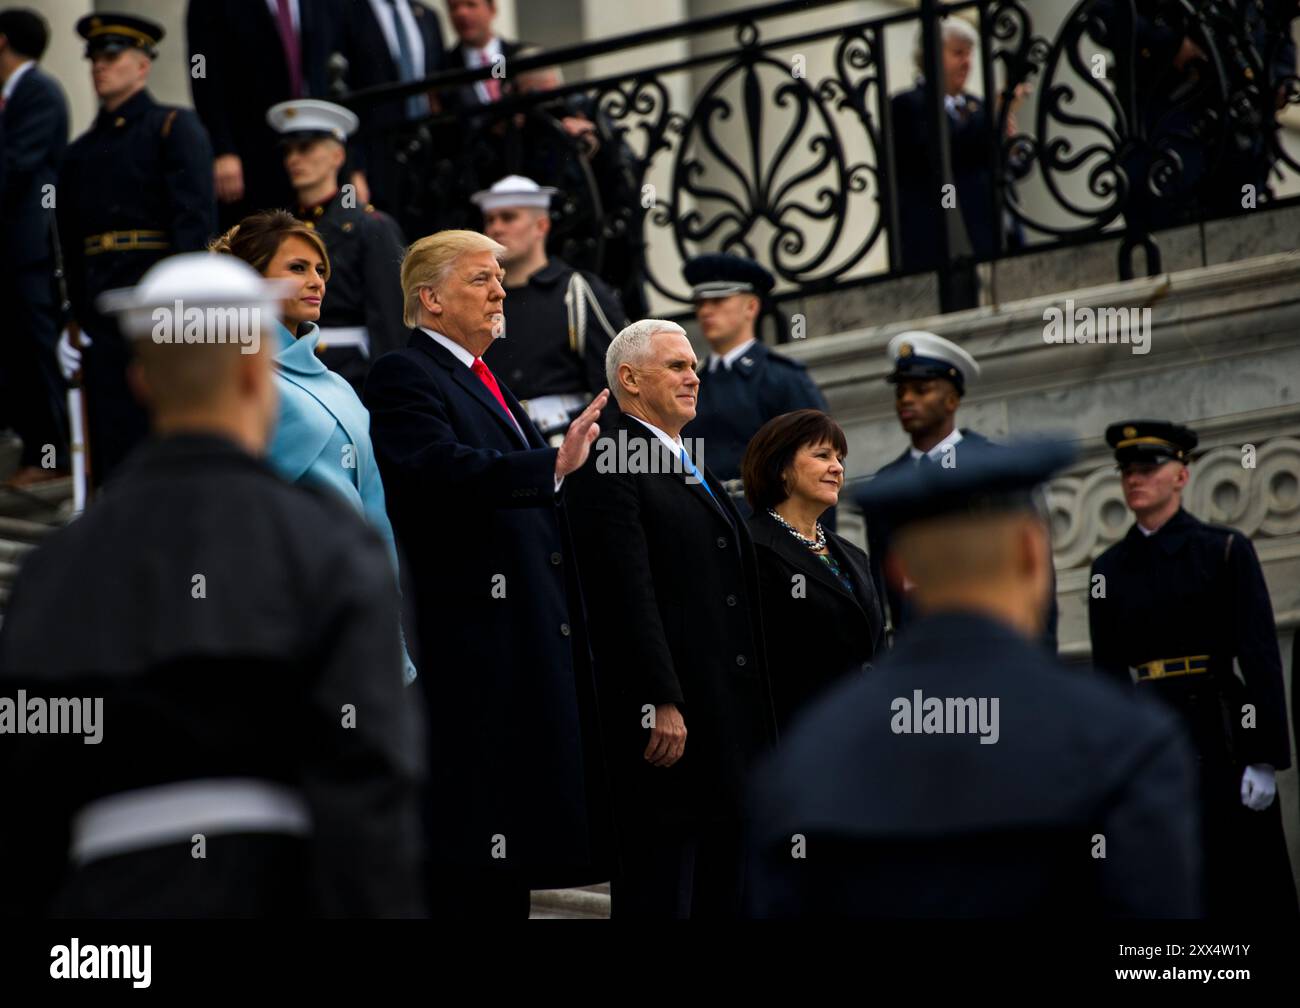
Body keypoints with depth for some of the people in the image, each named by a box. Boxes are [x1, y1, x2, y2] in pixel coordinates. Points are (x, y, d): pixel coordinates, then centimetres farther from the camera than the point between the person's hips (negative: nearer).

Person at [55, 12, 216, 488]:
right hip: (101, 314, 6)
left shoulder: (175, 128, 2)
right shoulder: (81, 152, 20)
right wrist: (68, 321, 10)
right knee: (110, 451, 2)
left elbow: (195, 219, -8)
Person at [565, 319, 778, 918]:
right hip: (670, 719, -9)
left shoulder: (692, 471, 21)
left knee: (728, 889, 9)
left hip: (733, 715, 9)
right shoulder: (609, 465, -9)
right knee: (660, 890, -7)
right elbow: (628, 595, -17)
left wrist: (758, 711, 18)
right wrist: (661, 705, -22)